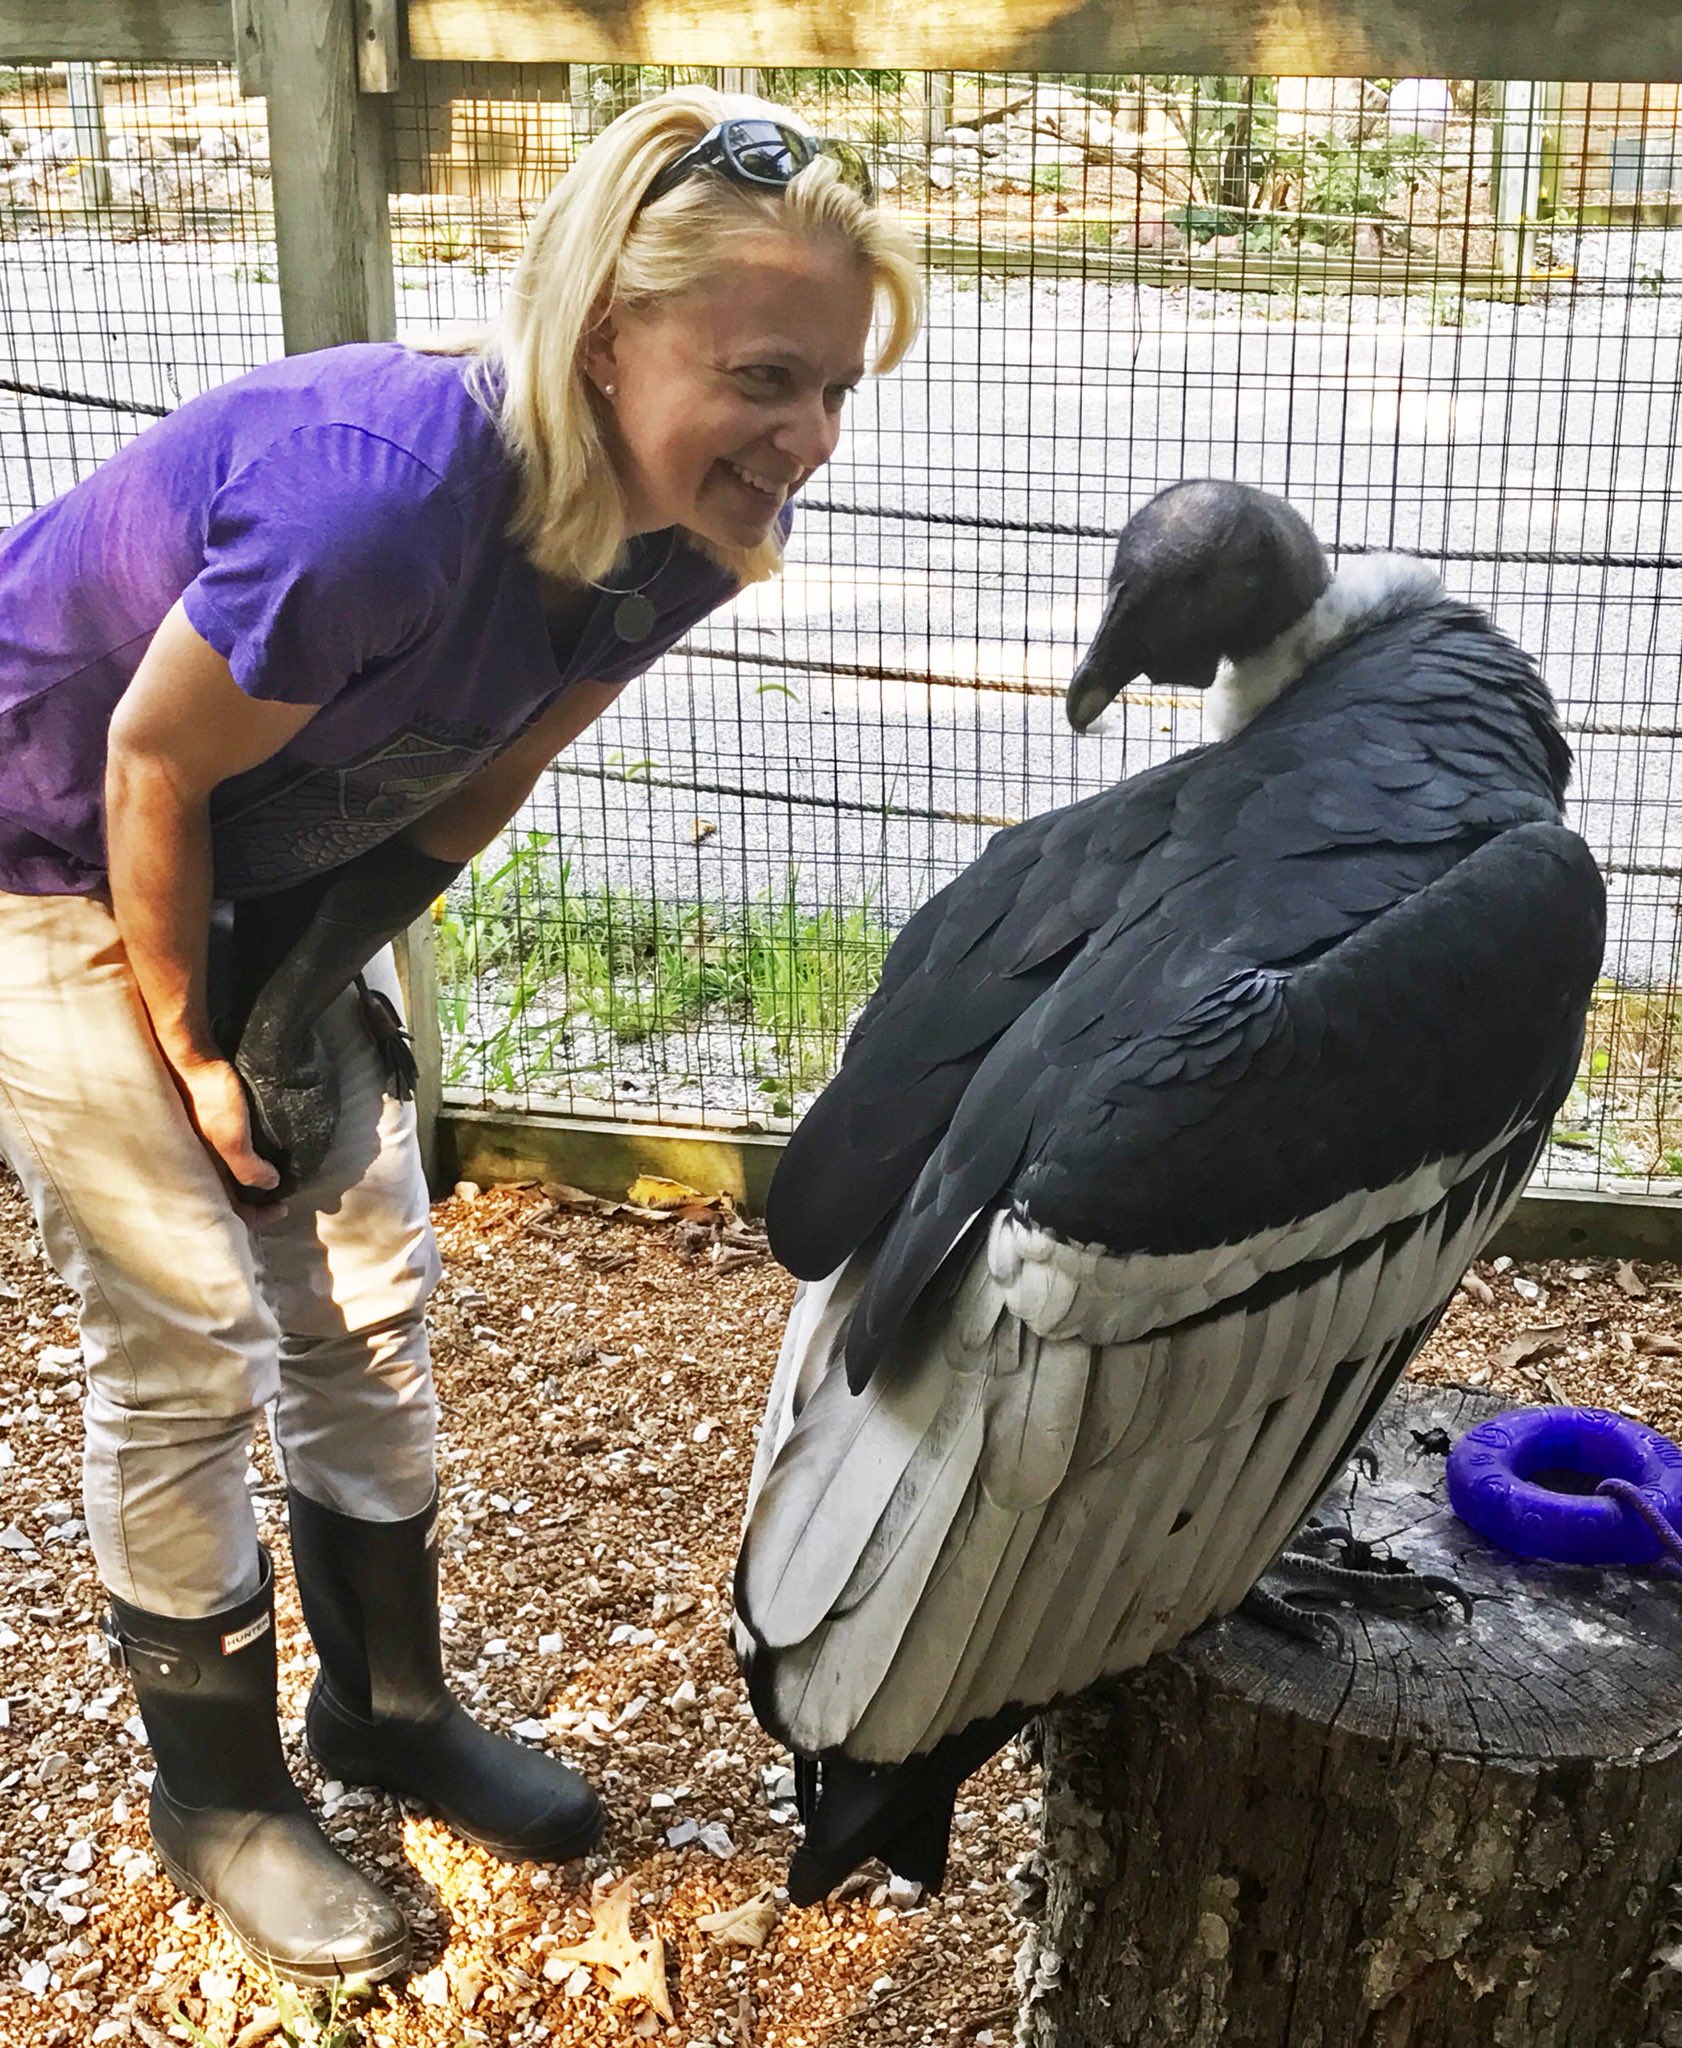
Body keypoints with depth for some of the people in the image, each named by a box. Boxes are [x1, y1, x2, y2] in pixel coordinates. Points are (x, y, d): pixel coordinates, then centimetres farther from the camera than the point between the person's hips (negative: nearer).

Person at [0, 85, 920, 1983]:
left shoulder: (688, 529, -17)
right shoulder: (384, 503, -40)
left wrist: (327, 971, -5)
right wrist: (189, 1045, -12)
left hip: (273, 866, 7)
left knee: (364, 1304, 11)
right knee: (185, 1343, -1)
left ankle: (387, 1700, 32)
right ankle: (217, 1794, 21)